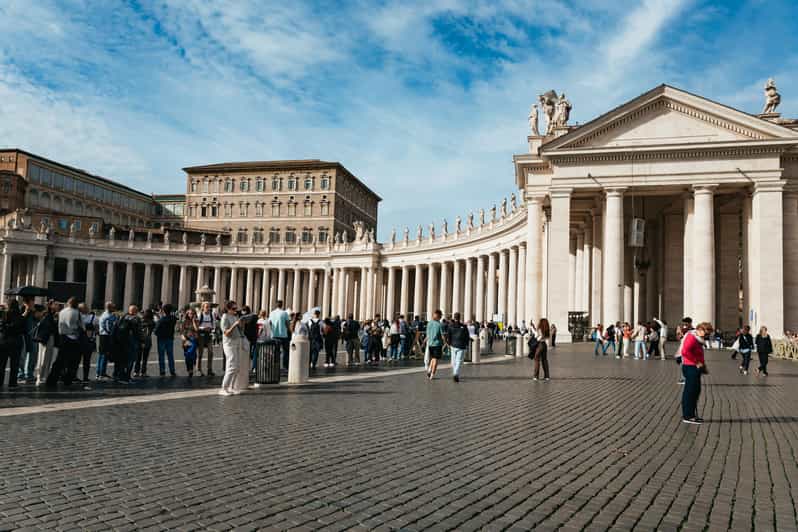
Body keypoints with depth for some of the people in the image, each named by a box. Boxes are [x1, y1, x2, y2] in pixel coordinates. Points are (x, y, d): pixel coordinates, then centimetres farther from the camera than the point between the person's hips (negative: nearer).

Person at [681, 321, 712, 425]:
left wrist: (702, 364, 11)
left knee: (696, 391, 15)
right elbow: (685, 351, -27)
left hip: (695, 368, 10)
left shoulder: (698, 339, 18)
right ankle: (687, 416, -1)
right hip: (690, 368, -10)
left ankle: (691, 414, 24)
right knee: (690, 391, -6)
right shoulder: (691, 337, -14)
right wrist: (697, 362, -22)